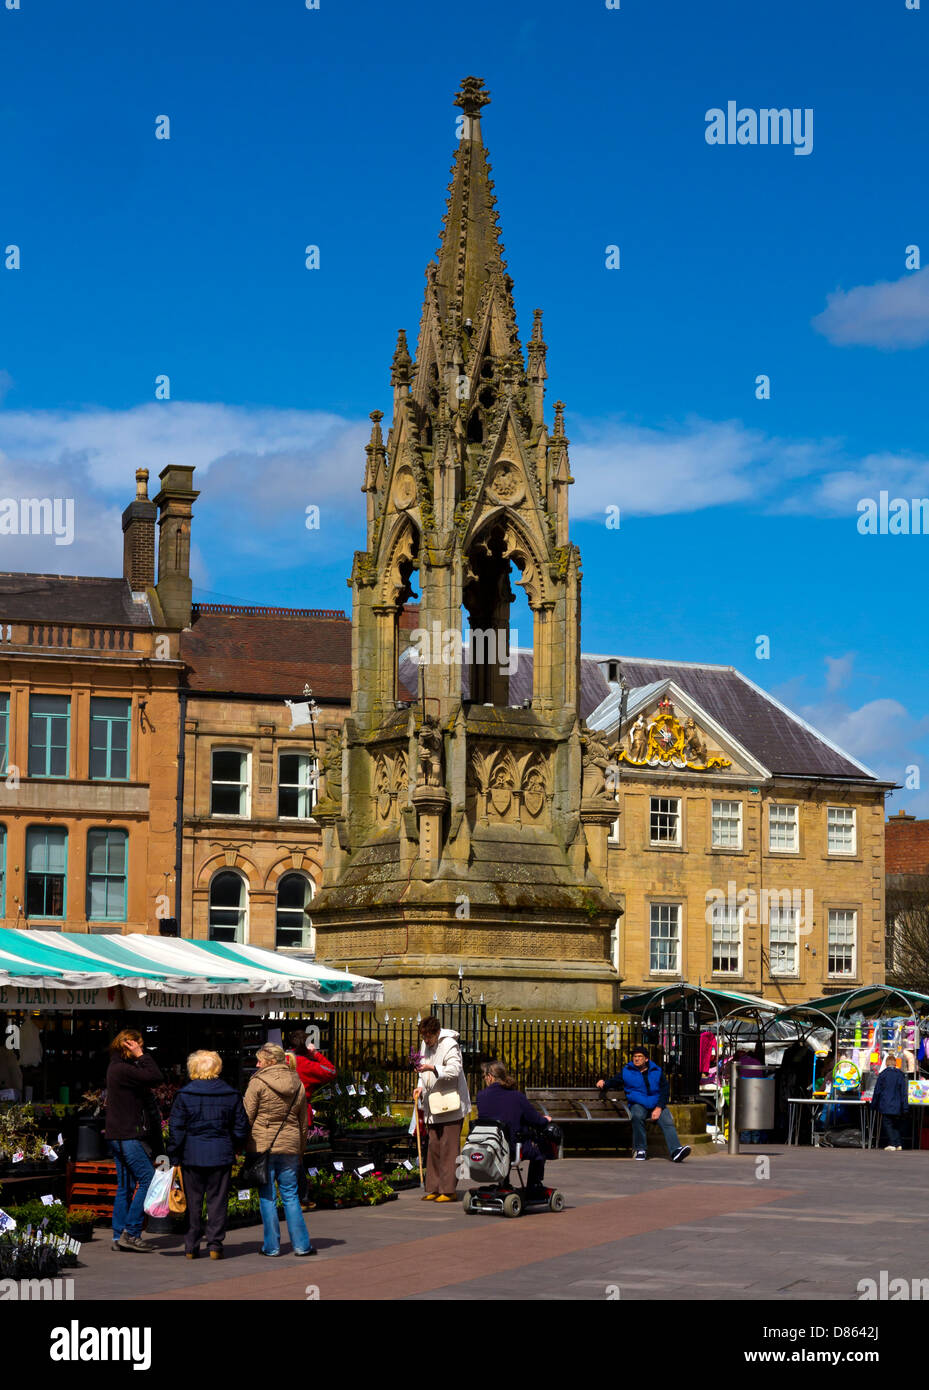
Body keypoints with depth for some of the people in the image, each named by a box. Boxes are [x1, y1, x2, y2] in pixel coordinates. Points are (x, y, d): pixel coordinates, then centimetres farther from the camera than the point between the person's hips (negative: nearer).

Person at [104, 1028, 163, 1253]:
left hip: (118, 1137, 10)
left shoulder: (117, 1068, 16)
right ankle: (131, 1233, -11)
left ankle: (119, 1236, 12)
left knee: (125, 1186, 11)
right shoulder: (122, 1069, -16)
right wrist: (141, 1056, -13)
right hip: (128, 1135, -10)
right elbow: (155, 1078, -20)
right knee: (148, 1180, -10)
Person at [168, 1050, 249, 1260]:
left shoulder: (184, 1095, -3)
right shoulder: (231, 1095, 1)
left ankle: (191, 1247, 8)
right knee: (218, 1200, 5)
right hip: (221, 1156, 1)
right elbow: (241, 1127, 7)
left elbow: (176, 1130, -4)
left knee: (193, 1201, 6)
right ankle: (215, 1245, 2)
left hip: (192, 1156, -1)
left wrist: (174, 1158, 3)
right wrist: (237, 1147, 25)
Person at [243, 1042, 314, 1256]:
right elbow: (303, 1124, 14)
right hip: (290, 1147, 4)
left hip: (262, 1145, -4)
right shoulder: (297, 1084, 9)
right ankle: (301, 1244, 10)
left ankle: (271, 1246, 6)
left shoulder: (258, 1083, -7)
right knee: (291, 1195, 10)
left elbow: (247, 1118, -8)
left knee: (267, 1197, 3)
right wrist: (300, 1152, 21)